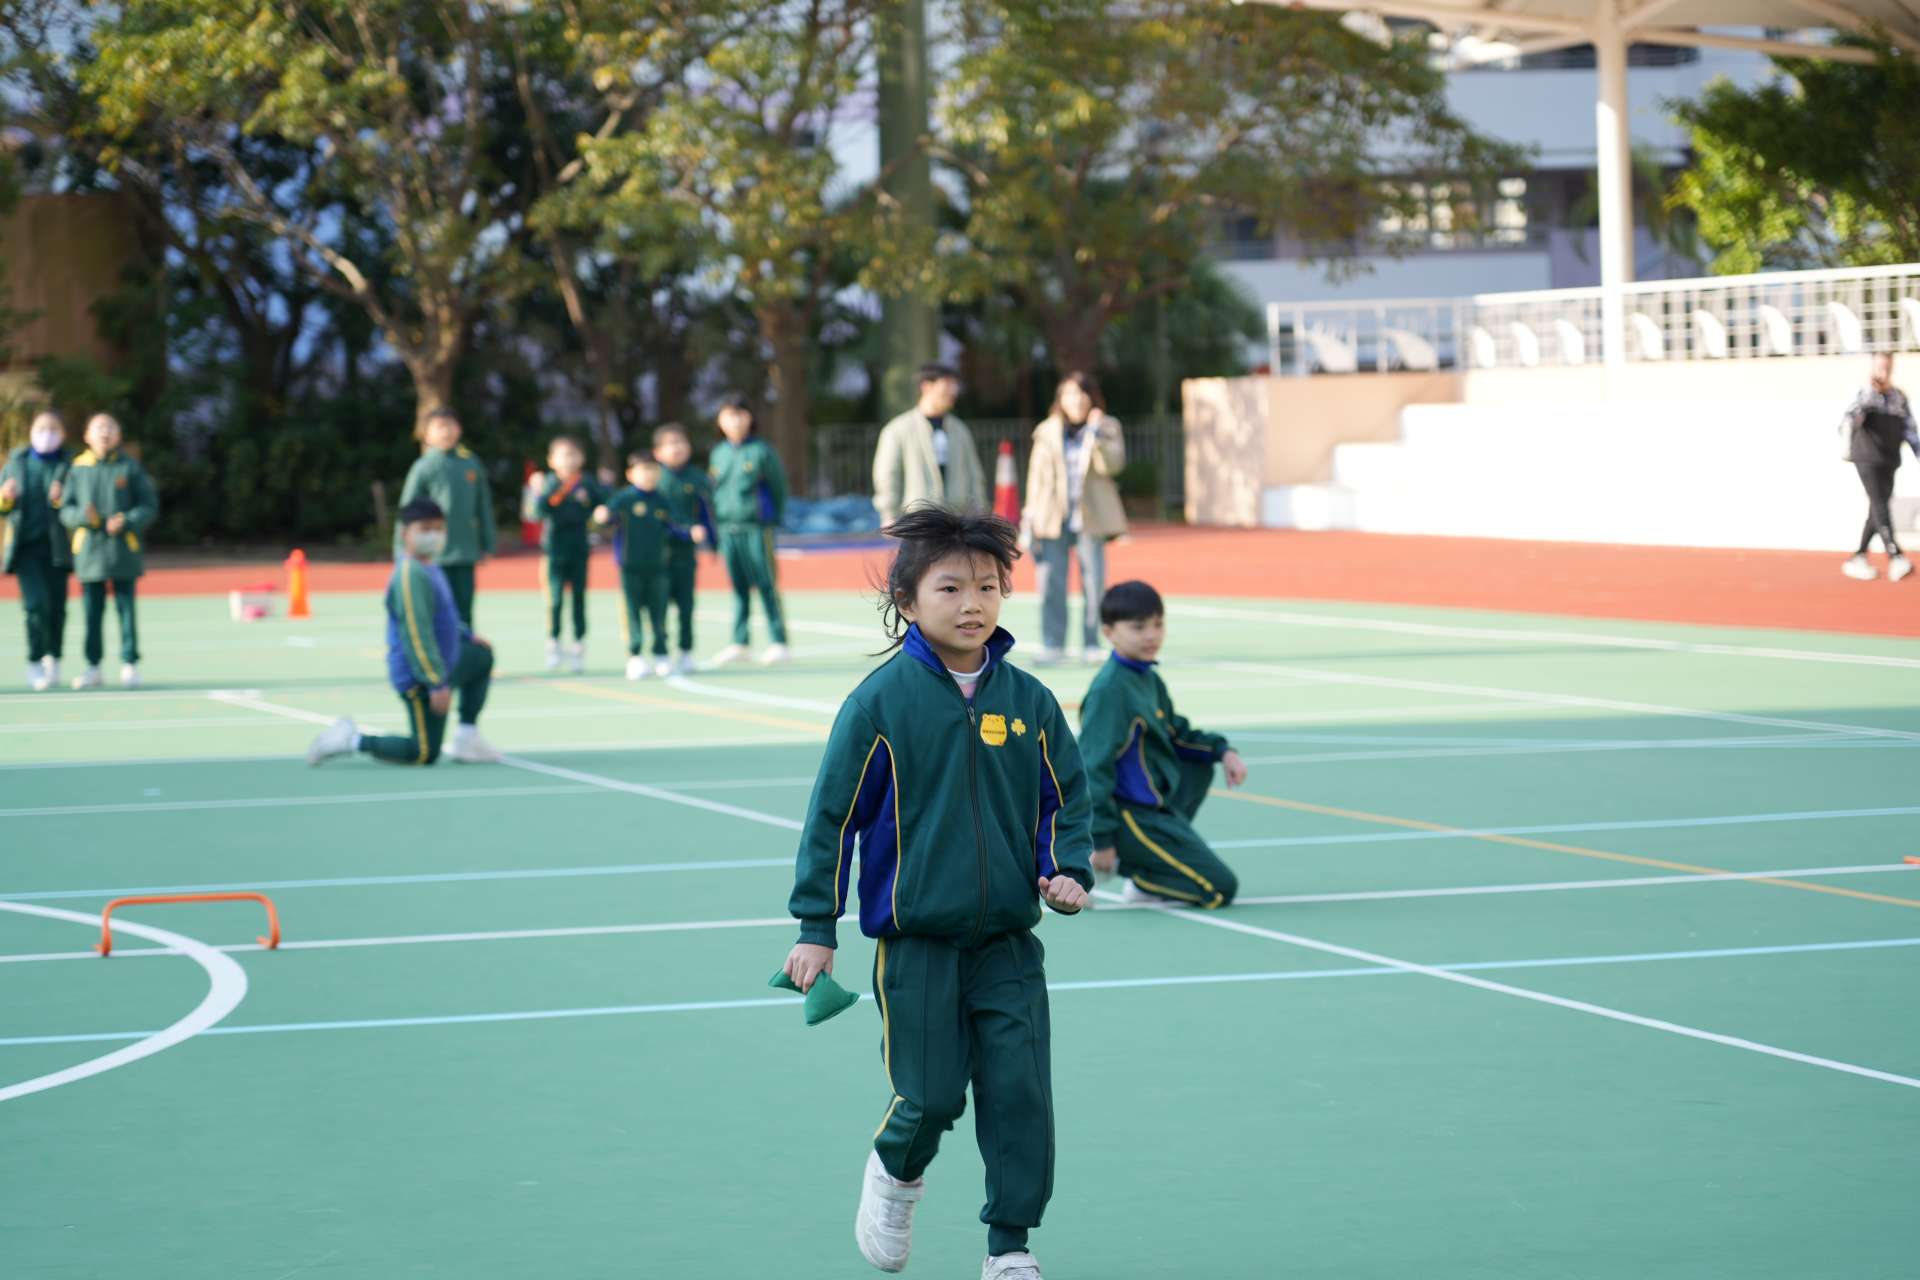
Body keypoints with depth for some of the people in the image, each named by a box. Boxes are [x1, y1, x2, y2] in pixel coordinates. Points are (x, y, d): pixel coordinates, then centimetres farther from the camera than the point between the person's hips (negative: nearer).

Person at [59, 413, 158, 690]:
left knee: (125, 608, -1)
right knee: (92, 612, 3)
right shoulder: (79, 469, 6)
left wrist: (126, 521, -15)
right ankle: (93, 667, 10)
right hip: (89, 550, 1)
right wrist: (83, 516, -15)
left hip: (123, 550, -1)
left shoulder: (130, 467, 3)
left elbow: (149, 506, 2)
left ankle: (130, 664, 6)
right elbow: (65, 510, 7)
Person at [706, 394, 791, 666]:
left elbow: (779, 488, 1)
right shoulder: (718, 454, 11)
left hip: (756, 528, -5)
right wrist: (717, 526, 11)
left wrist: (772, 519, 1)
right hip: (727, 528, 5)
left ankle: (779, 643, -3)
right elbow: (715, 491, 16)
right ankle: (739, 642, 14)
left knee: (766, 585, -5)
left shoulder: (761, 451, -4)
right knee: (739, 587, 9)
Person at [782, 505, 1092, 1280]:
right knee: (930, 1094, -3)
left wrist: (1066, 870, -4)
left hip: (1007, 940, 3)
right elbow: (834, 812, -4)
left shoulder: (1027, 700, 2)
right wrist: (815, 926, -4)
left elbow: (1065, 797, 14)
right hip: (915, 940, -3)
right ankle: (896, 1173, 31)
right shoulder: (881, 701, -8)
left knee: (1020, 1093, -2)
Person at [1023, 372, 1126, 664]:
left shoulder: (1107, 429, 7)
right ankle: (1052, 644, 2)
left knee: (1093, 582, -3)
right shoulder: (1047, 433, 10)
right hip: (1054, 518, 1)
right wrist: (1031, 522, 6)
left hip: (1090, 519, -1)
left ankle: (1091, 644, 4)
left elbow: (1112, 465, -8)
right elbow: (1037, 475, 11)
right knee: (1050, 582, -4)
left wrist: (1096, 433, -18)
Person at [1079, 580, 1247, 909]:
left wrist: (1223, 751, 6)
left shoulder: (1149, 680, 10)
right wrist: (1102, 840, -21)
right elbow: (1095, 767, -20)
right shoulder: (1110, 690, -19)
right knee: (1220, 888, -7)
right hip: (1132, 816, -9)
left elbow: (1177, 734, 24)